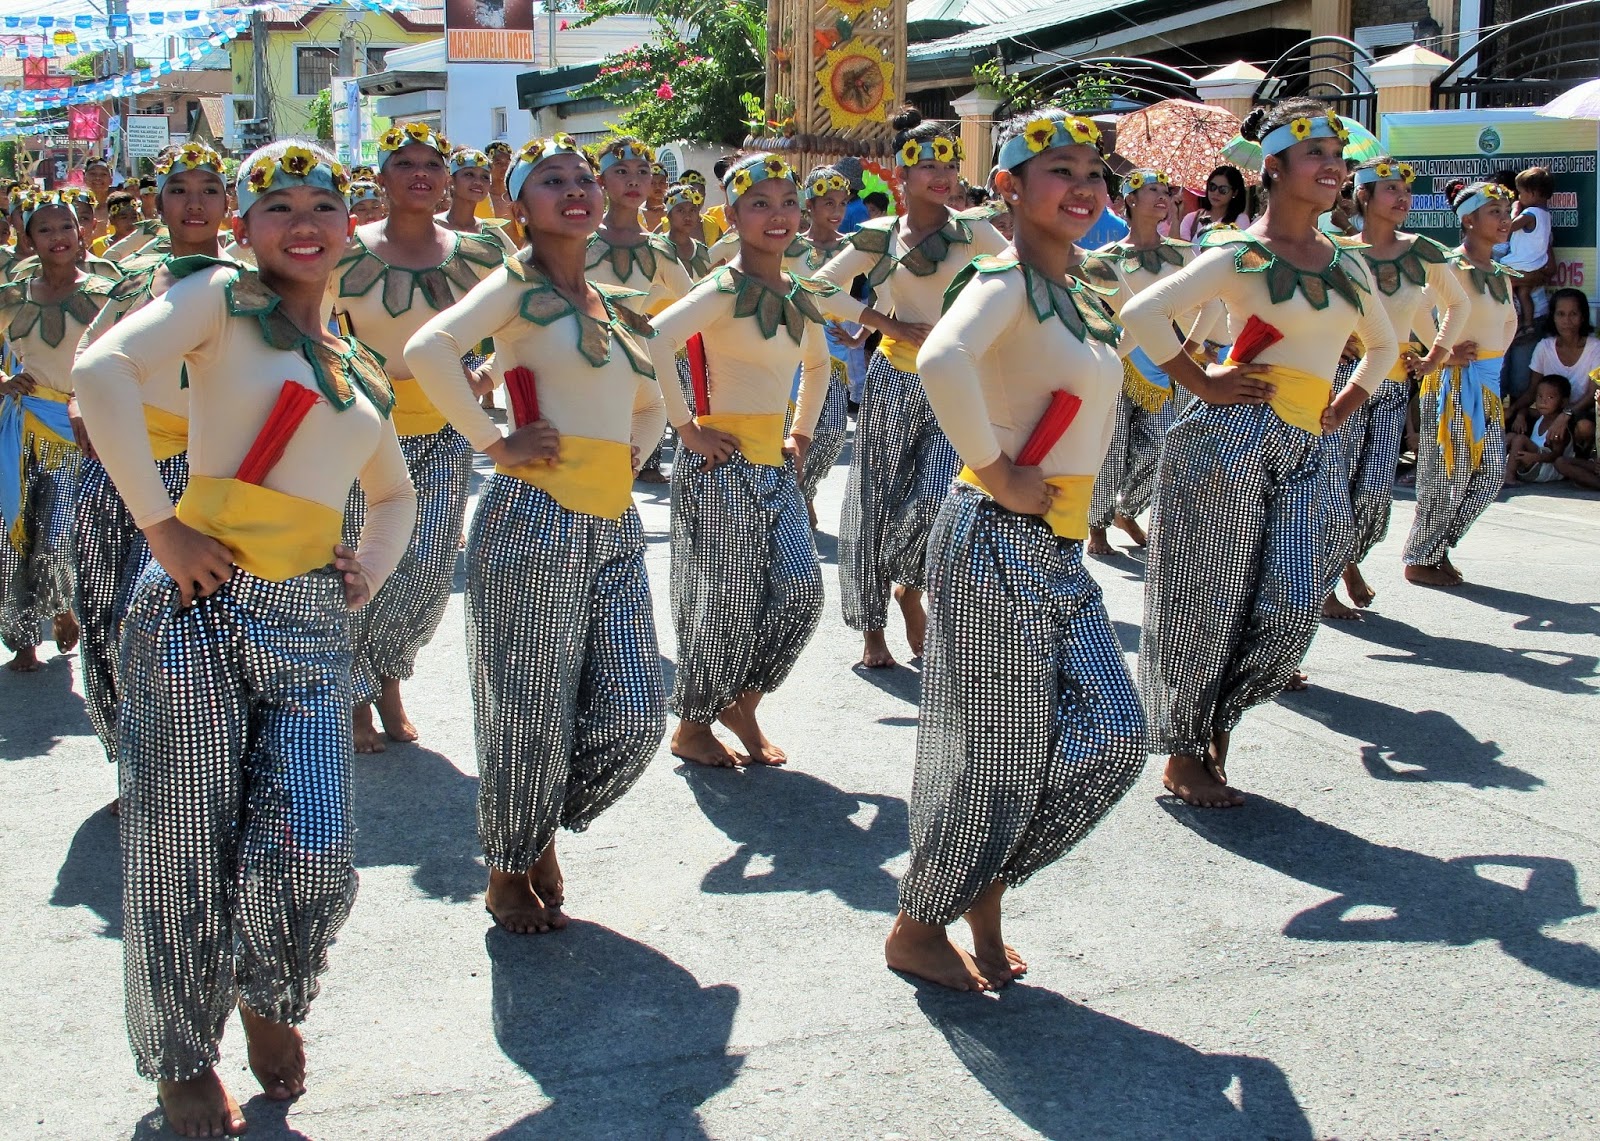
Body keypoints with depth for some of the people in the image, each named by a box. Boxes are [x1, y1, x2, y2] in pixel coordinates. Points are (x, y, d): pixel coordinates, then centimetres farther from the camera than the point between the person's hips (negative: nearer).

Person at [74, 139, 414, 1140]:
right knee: (184, 850, 2)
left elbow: (395, 491, 36)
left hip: (313, 625, 5)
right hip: (201, 607, -4)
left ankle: (273, 1001, 24)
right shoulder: (223, 298, 2)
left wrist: (376, 562, 14)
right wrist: (161, 525, -17)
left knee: (312, 849, -8)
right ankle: (184, 1059, 24)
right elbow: (105, 371, -16)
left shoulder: (359, 371, 20)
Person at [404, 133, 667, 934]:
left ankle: (543, 830, 27)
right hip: (535, 521, -6)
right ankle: (509, 871, 23)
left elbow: (649, 402, 34)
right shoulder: (520, 283, -3)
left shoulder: (616, 303, 17)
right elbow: (429, 350, -21)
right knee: (531, 714, 1)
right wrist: (494, 443, -16)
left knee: (632, 717, 1)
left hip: (616, 527, 6)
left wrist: (630, 455, 15)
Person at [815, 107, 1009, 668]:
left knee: (936, 497, -15)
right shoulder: (879, 236, 3)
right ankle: (872, 627, 19)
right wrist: (884, 323, -4)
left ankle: (909, 588, 17)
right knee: (876, 502, 4)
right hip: (894, 380, 1)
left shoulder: (971, 230, 2)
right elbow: (819, 287, 3)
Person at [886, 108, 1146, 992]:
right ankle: (918, 928, 19)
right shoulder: (1005, 279, -14)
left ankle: (984, 891, 24)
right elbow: (941, 363, -36)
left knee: (1111, 736, 7)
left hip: (1060, 552, 9)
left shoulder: (1082, 296, 13)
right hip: (999, 544, -9)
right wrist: (998, 473, -25)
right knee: (998, 748, -1)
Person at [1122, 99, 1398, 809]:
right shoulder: (1240, 254, -6)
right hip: (1234, 436, -6)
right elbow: (1143, 314, -15)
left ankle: (1216, 722, 21)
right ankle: (1184, 756, 14)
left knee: (1292, 610, -3)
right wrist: (1203, 384, -10)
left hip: (1307, 451, 6)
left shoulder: (1347, 263, 14)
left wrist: (1348, 402, 16)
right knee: (1210, 599, 0)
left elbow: (1382, 344, 31)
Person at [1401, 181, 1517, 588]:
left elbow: (1509, 320, 29)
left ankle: (1438, 548, 20)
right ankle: (1419, 561, 10)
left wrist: (1495, 357, 17)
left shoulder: (1500, 274, 12)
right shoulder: (1450, 267, -13)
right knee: (1449, 473, -3)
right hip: (1455, 379, -8)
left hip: (1488, 380, 8)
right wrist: (1443, 354, -19)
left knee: (1491, 471, 8)